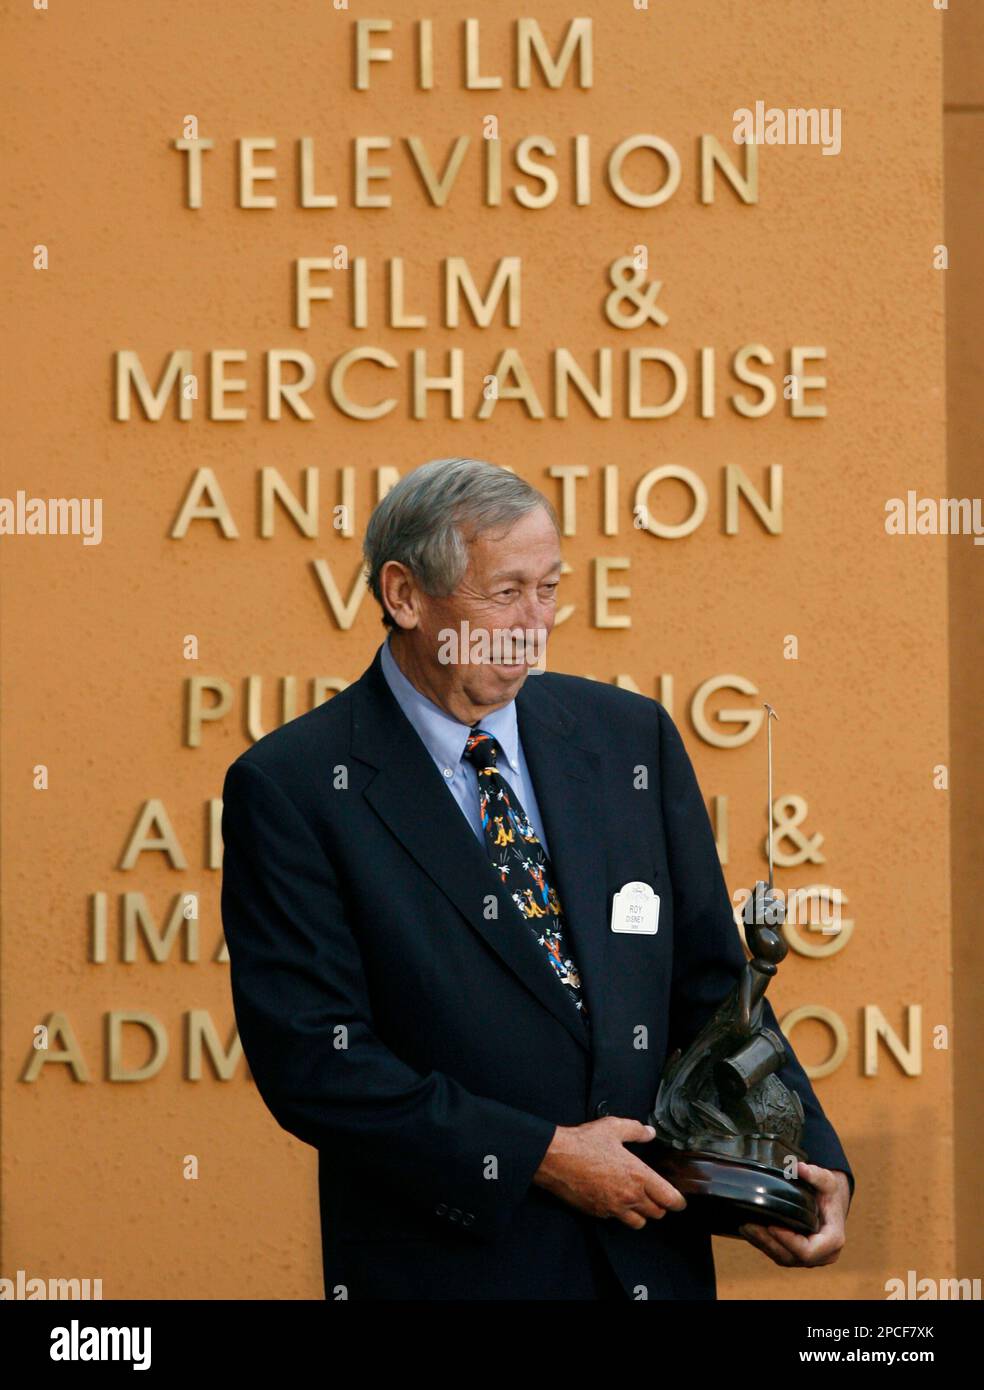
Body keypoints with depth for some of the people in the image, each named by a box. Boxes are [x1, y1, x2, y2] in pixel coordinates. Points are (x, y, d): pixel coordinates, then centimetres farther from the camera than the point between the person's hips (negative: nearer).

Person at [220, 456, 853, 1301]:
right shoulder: (291, 788, -9)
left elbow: (712, 986, 7)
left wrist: (807, 1160, -7)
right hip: (444, 1264, -4)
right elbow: (310, 1059, -15)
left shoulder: (630, 737, 5)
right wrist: (536, 1157, -18)